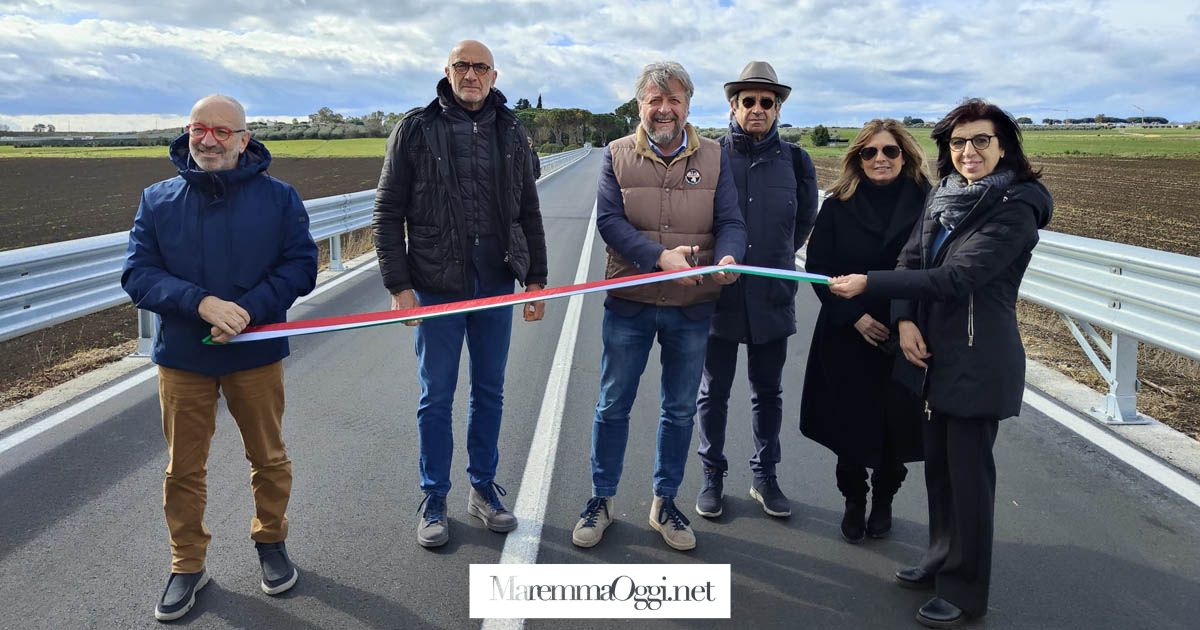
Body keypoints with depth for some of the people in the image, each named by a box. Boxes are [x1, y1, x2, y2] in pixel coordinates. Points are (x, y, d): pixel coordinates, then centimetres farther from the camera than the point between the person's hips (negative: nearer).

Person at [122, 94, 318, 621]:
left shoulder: (278, 197, -2)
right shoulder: (158, 200, 1)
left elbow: (301, 265, -6)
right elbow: (137, 273, -6)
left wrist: (249, 309, -20)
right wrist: (201, 303, -23)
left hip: (257, 353, -1)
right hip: (181, 356, 1)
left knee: (269, 458, 13)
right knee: (184, 468, 10)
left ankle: (271, 542, 35)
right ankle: (187, 564, 28)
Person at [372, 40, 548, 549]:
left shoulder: (510, 132, 7)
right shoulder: (416, 129, -3)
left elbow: (528, 212, 11)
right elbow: (388, 211, -3)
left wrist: (536, 278, 7)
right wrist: (399, 285, -9)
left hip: (496, 286, 3)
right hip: (436, 287, -3)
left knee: (489, 392, 12)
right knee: (437, 398, 7)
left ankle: (483, 488, 29)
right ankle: (434, 501, 22)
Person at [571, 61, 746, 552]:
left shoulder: (713, 157, 3)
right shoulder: (618, 155, 0)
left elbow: (730, 221, -2)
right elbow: (609, 220, -9)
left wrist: (728, 258, -25)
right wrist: (660, 257, -24)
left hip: (692, 309, 1)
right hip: (629, 305, -1)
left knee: (680, 411, 13)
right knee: (613, 406, 9)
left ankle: (664, 503, 31)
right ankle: (602, 499, 27)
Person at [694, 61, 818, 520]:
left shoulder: (794, 160, 3)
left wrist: (775, 259, 13)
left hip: (772, 297, 2)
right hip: (719, 293, -2)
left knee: (768, 393, 13)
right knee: (714, 392, 9)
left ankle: (764, 476, 28)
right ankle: (713, 476, 25)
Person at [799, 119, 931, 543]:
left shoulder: (925, 205, -4)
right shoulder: (839, 205, -2)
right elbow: (818, 266, -3)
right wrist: (853, 316, -12)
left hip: (903, 337, 0)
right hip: (847, 334, 1)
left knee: (894, 423, 9)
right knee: (850, 422, 8)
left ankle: (883, 501, 32)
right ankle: (854, 502, 29)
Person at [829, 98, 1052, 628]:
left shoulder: (1016, 208, -14)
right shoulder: (943, 194, 8)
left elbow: (956, 278, -23)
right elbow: (911, 259, 7)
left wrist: (869, 283, -24)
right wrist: (905, 319, -10)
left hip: (979, 361, -7)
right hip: (933, 352, 7)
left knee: (968, 472, 3)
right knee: (937, 462, 16)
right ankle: (942, 560, 34)